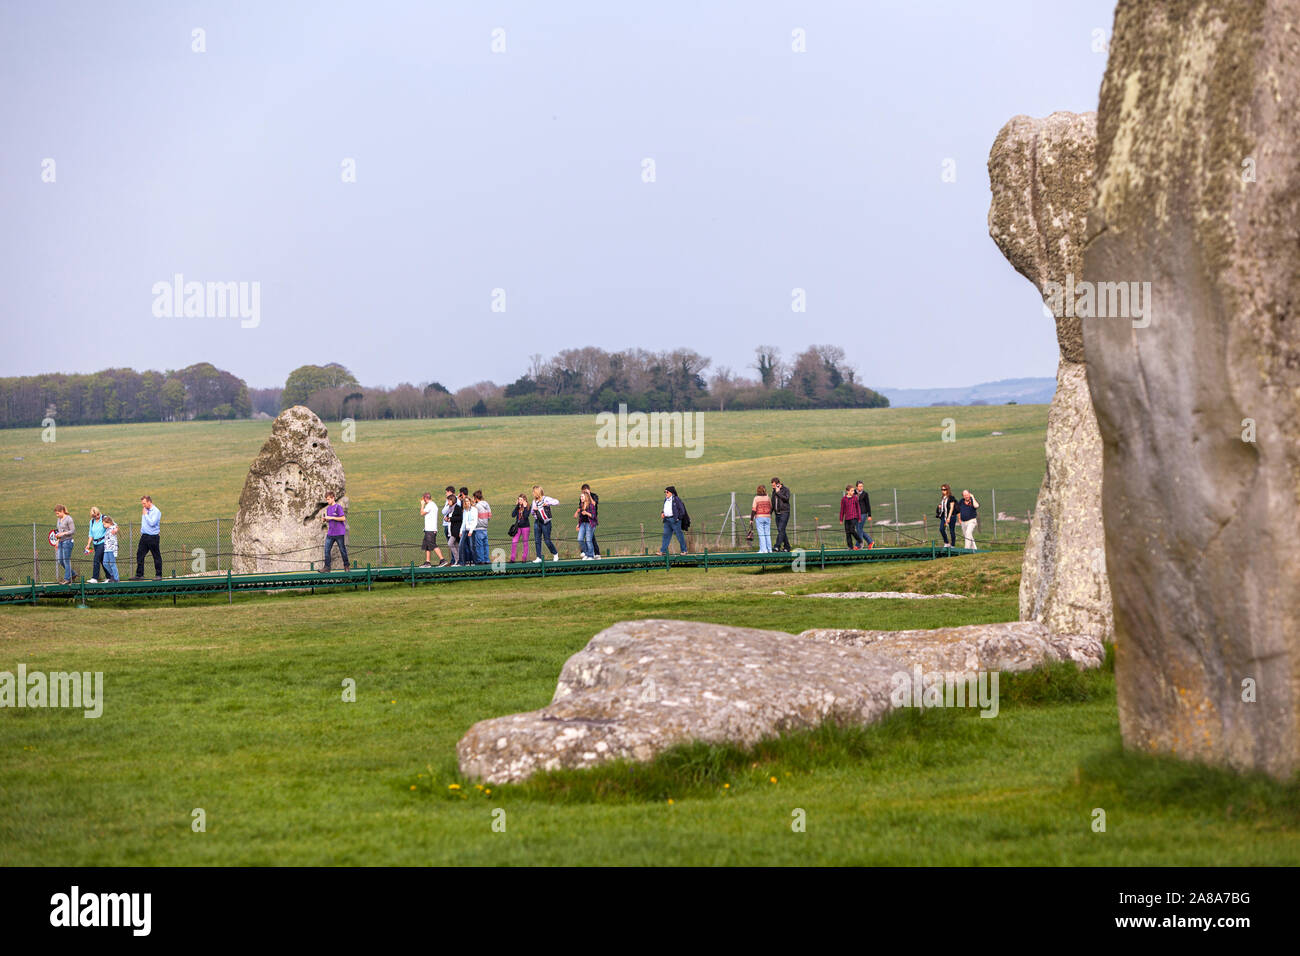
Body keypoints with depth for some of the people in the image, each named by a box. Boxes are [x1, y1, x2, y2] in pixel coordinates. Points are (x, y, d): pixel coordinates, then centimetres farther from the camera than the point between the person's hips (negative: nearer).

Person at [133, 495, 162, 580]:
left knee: (156, 556, 0)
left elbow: (152, 523, -21)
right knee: (139, 555, 1)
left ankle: (158, 575, 6)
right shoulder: (145, 510, 13)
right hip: (144, 536, 7)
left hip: (153, 537, -7)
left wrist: (145, 514, -13)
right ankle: (139, 575, 4)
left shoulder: (156, 511, -10)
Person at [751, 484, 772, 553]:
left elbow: (754, 509, -9)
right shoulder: (768, 498, 3)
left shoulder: (756, 498, -6)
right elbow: (771, 508, 11)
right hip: (767, 517, 4)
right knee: (767, 534, 9)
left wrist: (751, 519, -3)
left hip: (759, 517, -4)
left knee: (761, 534, -3)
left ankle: (763, 549, -7)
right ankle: (769, 549, 9)